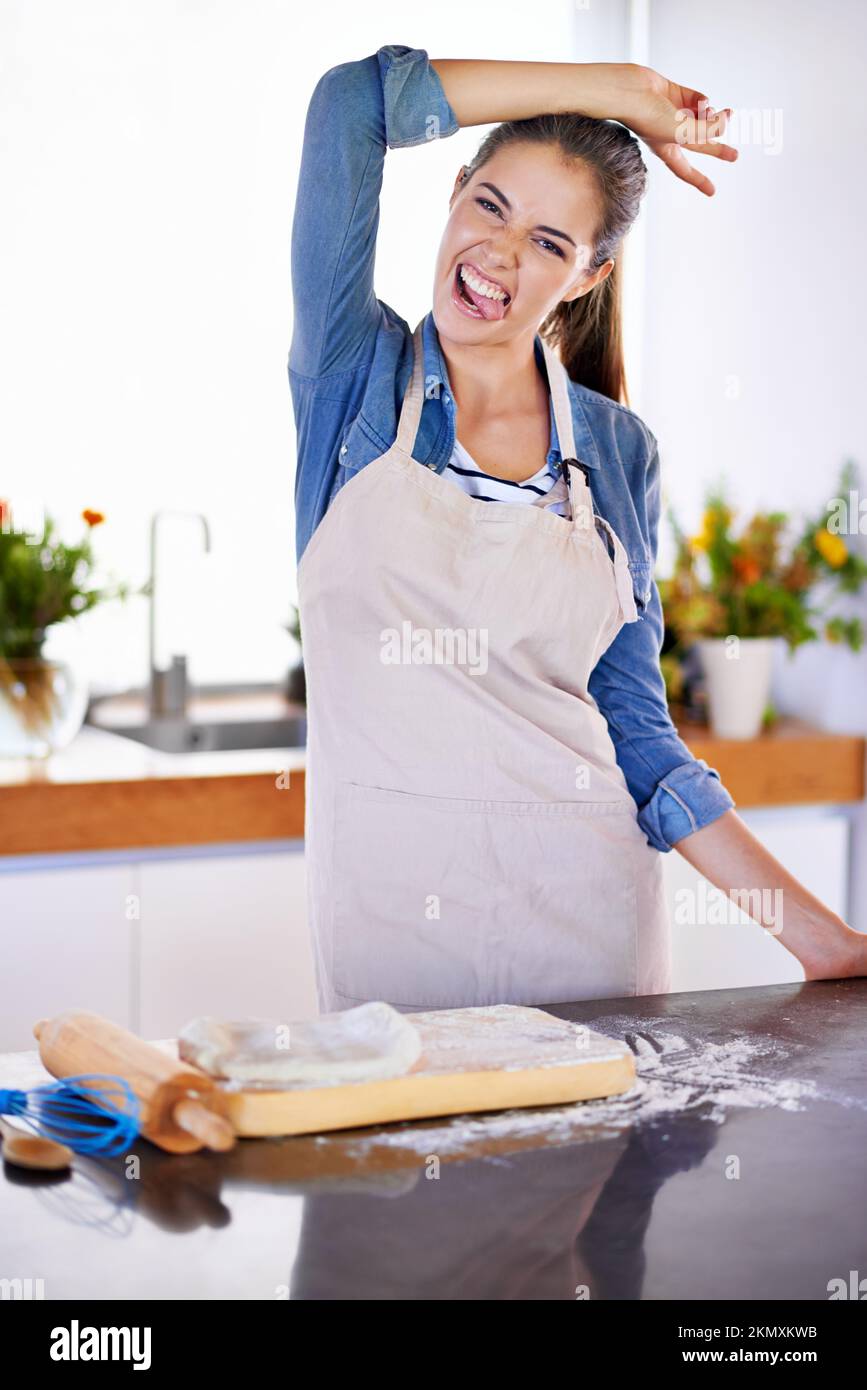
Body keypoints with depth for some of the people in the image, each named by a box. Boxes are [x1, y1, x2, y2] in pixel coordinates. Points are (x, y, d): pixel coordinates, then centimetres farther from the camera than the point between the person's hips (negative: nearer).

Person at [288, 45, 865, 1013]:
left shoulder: (618, 452, 5)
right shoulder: (356, 377, 1)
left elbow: (633, 726, 6)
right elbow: (352, 101, -9)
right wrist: (618, 91, -4)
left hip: (582, 899, 2)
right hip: (389, 897, -1)